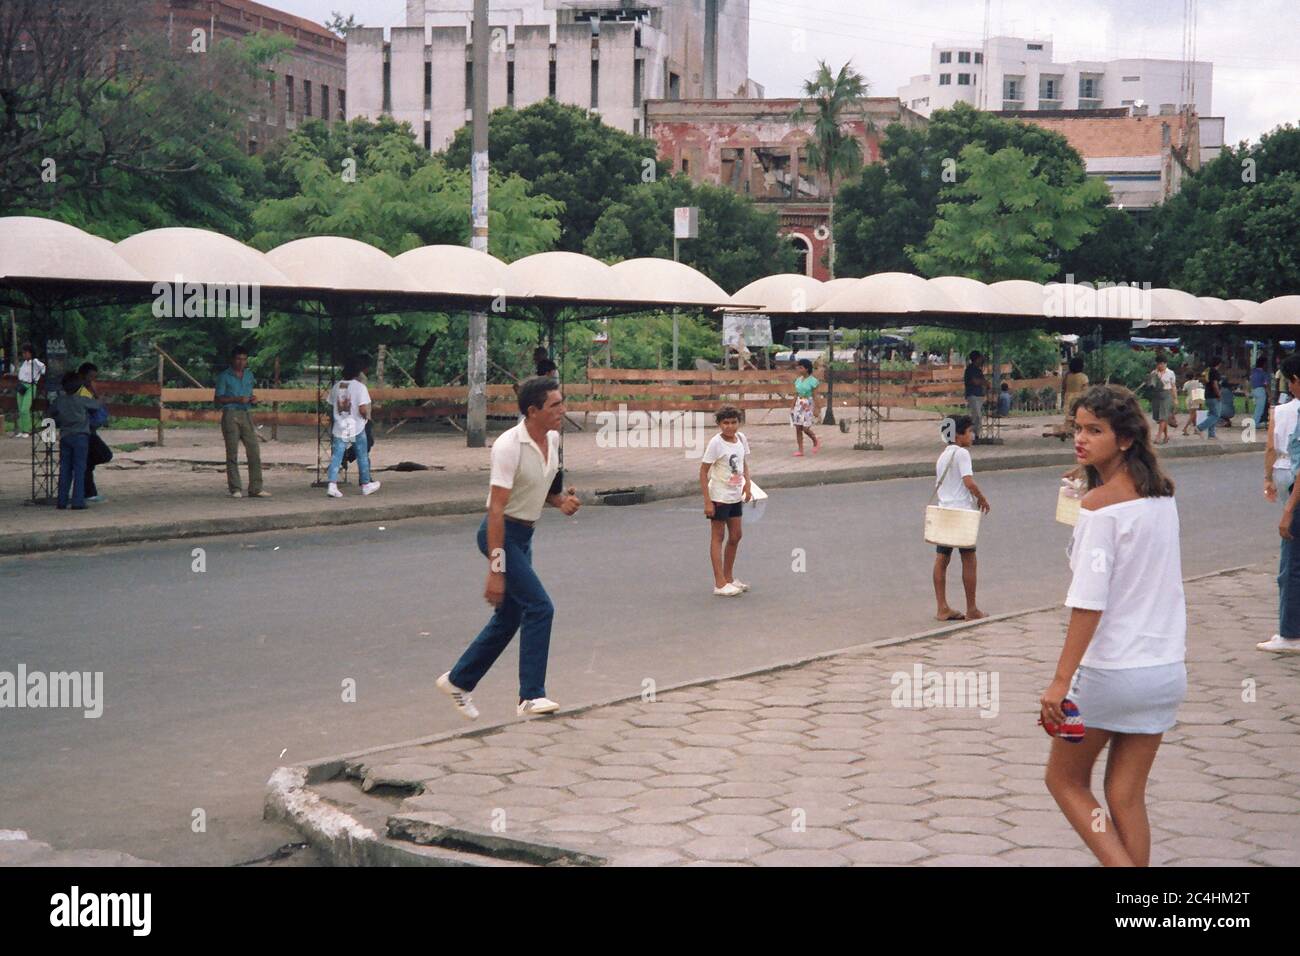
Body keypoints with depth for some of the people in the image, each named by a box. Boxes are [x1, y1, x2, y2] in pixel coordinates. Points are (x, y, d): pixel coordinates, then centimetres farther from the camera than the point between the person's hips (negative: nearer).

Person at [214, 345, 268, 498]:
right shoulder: (224, 376, 1)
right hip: (231, 415, -5)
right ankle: (235, 489, 1)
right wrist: (237, 399, -13)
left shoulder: (249, 374, 17)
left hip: (246, 415, 5)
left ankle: (255, 488, -1)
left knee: (254, 452, -3)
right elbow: (217, 399, -3)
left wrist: (252, 400, 2)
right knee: (232, 454, -3)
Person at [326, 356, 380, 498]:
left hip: (339, 428, 4)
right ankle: (366, 485, 22)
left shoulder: (336, 386, 5)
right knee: (363, 457, 11)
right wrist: (367, 417, 0)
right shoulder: (360, 387, -12)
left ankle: (332, 485, -13)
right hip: (356, 428, -4)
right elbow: (363, 409, -20)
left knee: (336, 457, 1)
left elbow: (331, 408, 10)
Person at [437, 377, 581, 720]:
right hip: (501, 533, -9)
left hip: (524, 535, 9)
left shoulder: (553, 439, 3)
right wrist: (495, 570, -28)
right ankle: (532, 696, -11)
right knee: (540, 607, -16)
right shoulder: (509, 446, -23)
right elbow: (497, 509, -25)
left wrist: (562, 501, -5)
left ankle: (458, 681, 28)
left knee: (509, 619, 13)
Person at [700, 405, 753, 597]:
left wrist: (747, 483, -2)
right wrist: (707, 501, -19)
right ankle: (720, 584, 1)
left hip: (735, 496, 7)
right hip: (719, 496, -7)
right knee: (718, 537, -1)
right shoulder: (716, 443, -18)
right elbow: (703, 471, -16)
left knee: (735, 536, 13)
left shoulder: (741, 438, 1)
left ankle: (729, 578, 27)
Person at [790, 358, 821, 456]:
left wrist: (815, 409, -11)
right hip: (799, 404, 6)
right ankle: (800, 450, 5)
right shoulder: (798, 380, 9)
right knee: (798, 428, 1)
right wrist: (792, 406, 12)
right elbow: (796, 394, 14)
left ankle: (816, 443, 18)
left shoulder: (812, 380, -9)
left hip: (808, 405, -6)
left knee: (805, 428, -9)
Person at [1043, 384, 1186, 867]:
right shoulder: (1161, 495, 6)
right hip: (1166, 671, 7)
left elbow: (1089, 601, -22)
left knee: (1065, 780, 13)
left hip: (1108, 671, -7)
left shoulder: (1100, 504, -17)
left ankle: (1120, 864, -2)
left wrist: (1061, 680, -21)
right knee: (1127, 796, 12)